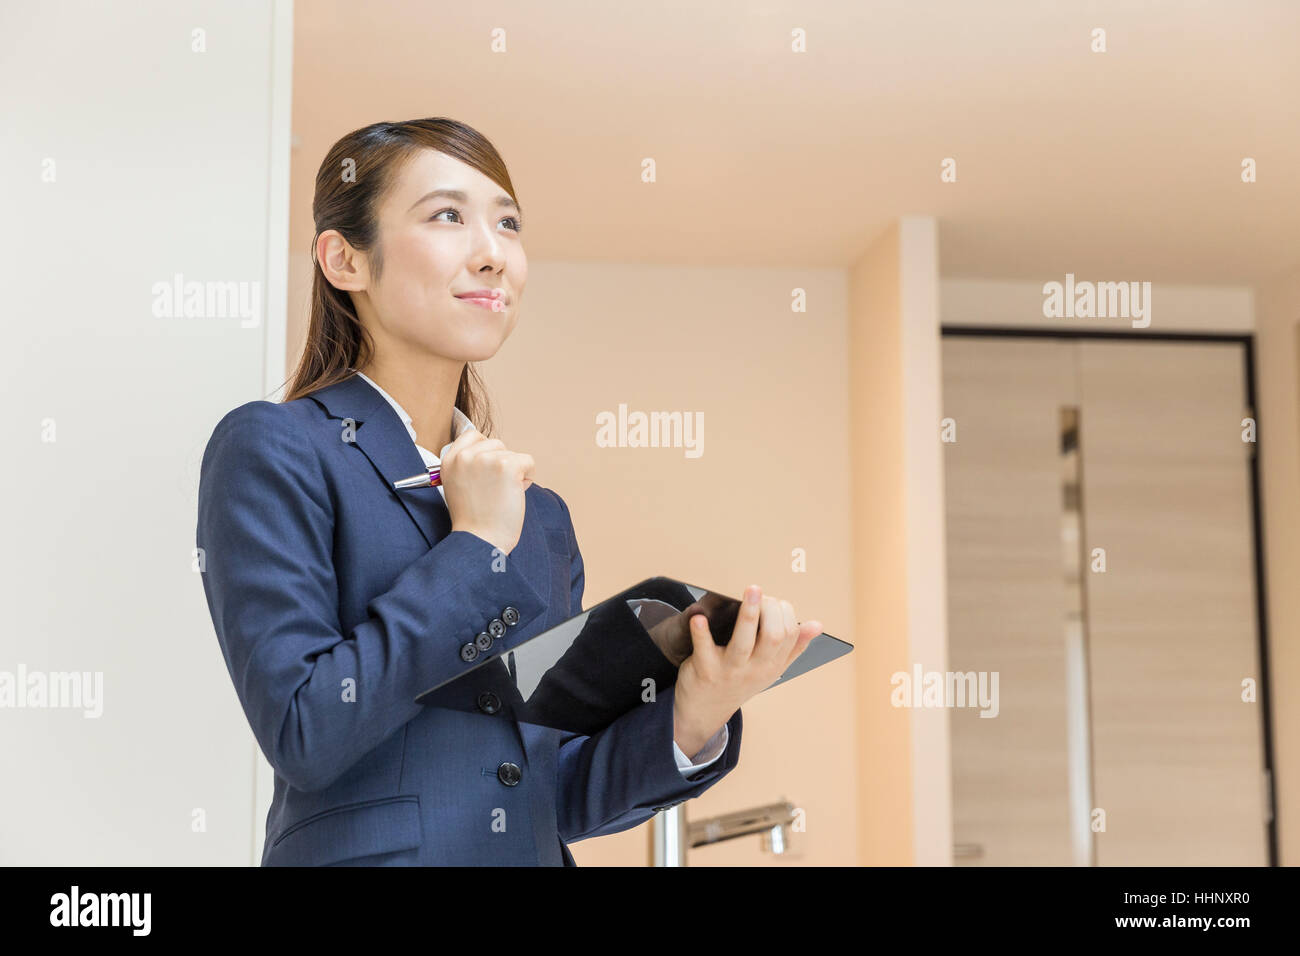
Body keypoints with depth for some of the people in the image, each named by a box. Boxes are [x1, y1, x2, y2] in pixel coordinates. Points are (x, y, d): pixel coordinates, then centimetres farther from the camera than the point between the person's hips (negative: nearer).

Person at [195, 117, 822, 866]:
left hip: (536, 854, 5)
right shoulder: (273, 451, -7)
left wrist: (693, 717, -9)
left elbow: (558, 796, 8)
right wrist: (478, 547, -13)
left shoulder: (538, 514, 9)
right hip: (365, 848, -5)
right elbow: (303, 731, -16)